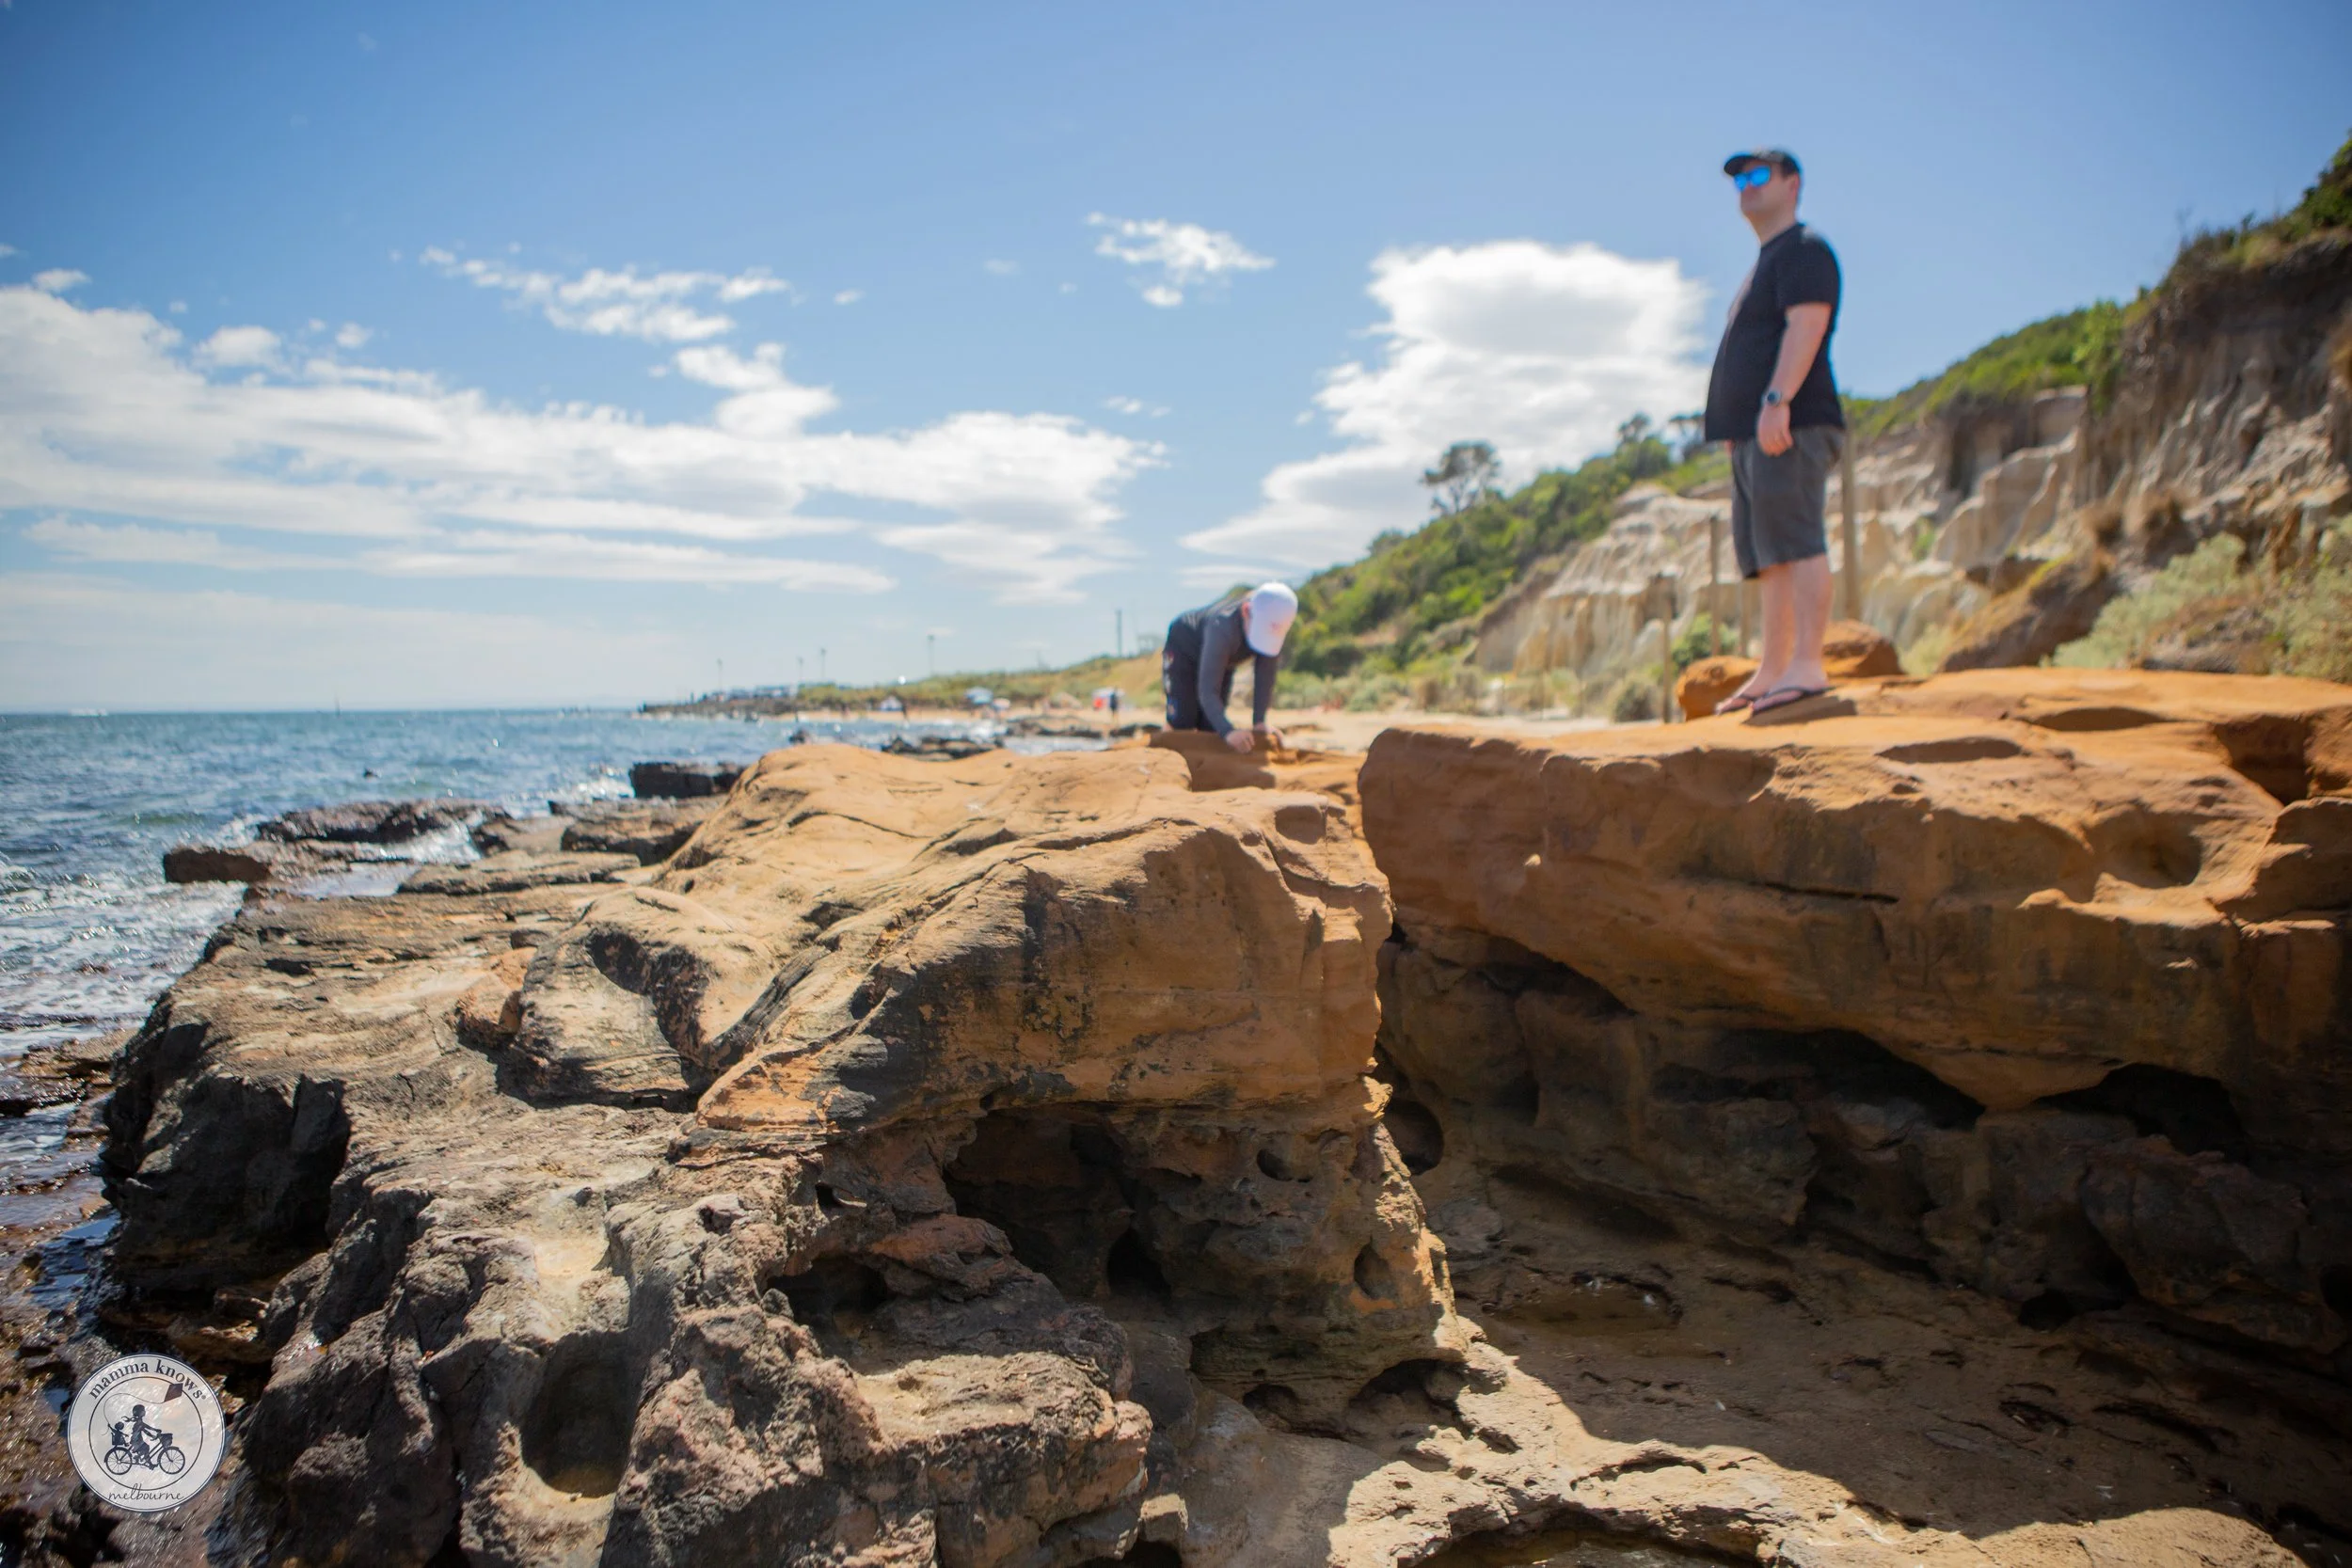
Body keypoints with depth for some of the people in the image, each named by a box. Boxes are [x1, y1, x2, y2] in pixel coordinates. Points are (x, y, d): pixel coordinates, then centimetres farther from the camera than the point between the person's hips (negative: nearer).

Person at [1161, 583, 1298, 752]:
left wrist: (1259, 722, -36)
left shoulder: (1275, 623, -32)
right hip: (1183, 650, -5)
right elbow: (1207, 691, -48)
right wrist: (1228, 732, -61)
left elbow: (1265, 676, -26)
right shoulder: (1223, 628, -46)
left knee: (1209, 726, -1)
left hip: (1224, 659, 5)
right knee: (1182, 723, -15)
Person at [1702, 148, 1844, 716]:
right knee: (1768, 555, 7)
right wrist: (1736, 427, 22)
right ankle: (1772, 671, 9)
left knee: (1793, 541, -16)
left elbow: (1807, 326, -16)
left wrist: (1776, 400, -27)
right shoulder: (1766, 261, 28)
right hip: (1753, 434, 10)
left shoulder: (1804, 250, -2)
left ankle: (1807, 666, -21)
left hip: (1790, 426, -10)